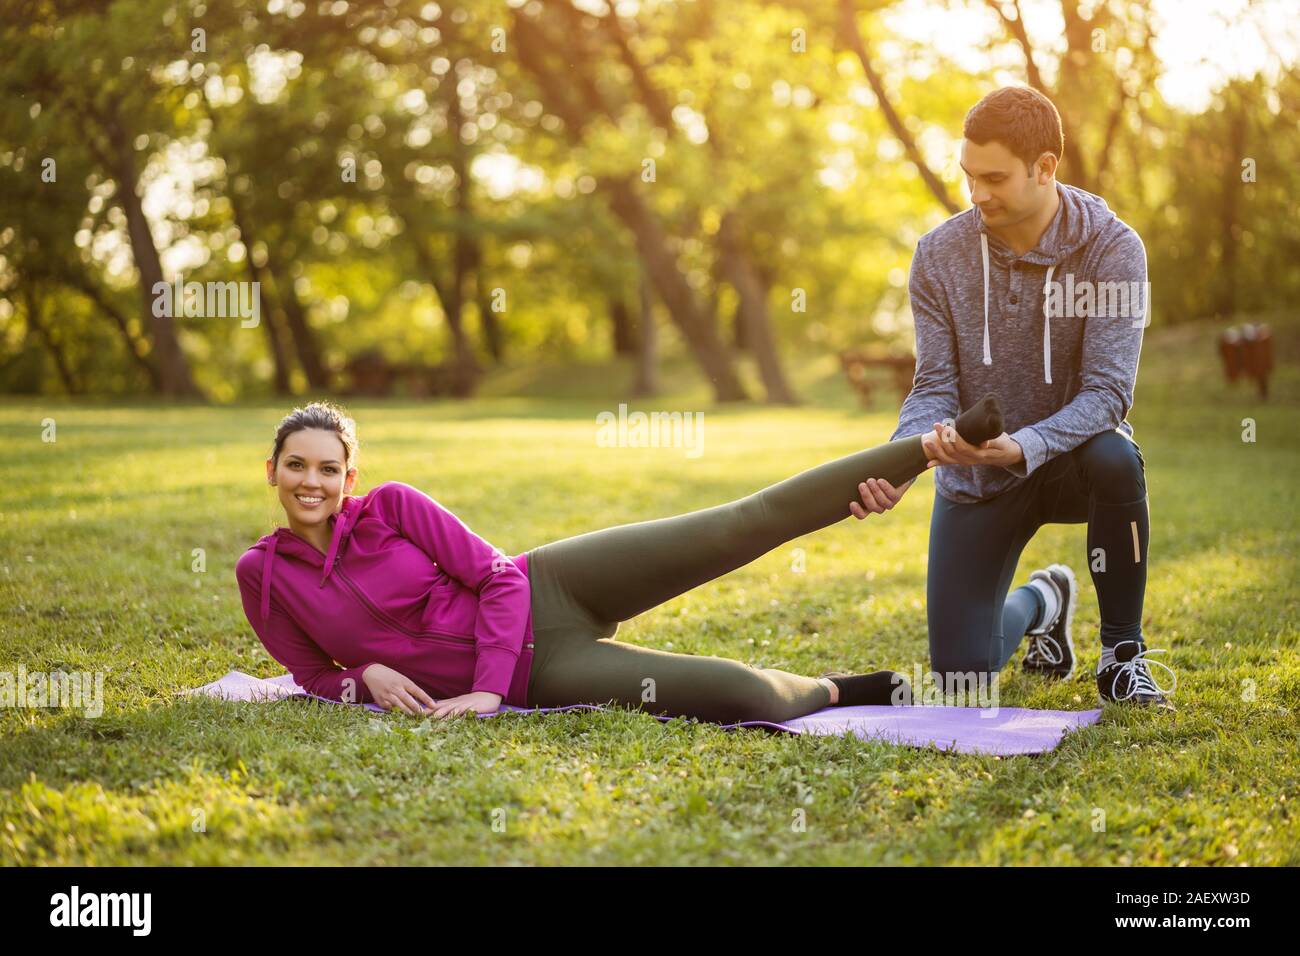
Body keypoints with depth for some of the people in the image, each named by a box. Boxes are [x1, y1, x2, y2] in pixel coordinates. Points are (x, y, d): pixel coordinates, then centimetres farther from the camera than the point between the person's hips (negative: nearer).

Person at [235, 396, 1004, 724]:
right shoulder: (262, 573, 1)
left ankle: (946, 440, -13)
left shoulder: (393, 506, -5)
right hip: (539, 674, 0)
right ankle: (837, 691, 11)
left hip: (547, 591, 0)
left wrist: (487, 689, -16)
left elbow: (497, 576, -5)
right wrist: (367, 678, -12)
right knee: (749, 697, -21)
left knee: (744, 525, -18)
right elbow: (316, 675, 11)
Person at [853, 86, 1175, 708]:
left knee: (1116, 458, -40)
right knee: (960, 672, -4)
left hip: (1069, 454, -2)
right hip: (974, 476, 2)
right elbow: (934, 388, -11)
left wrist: (1022, 447, -44)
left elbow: (1108, 392, -25)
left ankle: (1123, 652, -16)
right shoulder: (940, 253, -10)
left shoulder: (1112, 249, -18)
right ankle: (1040, 603, 34)